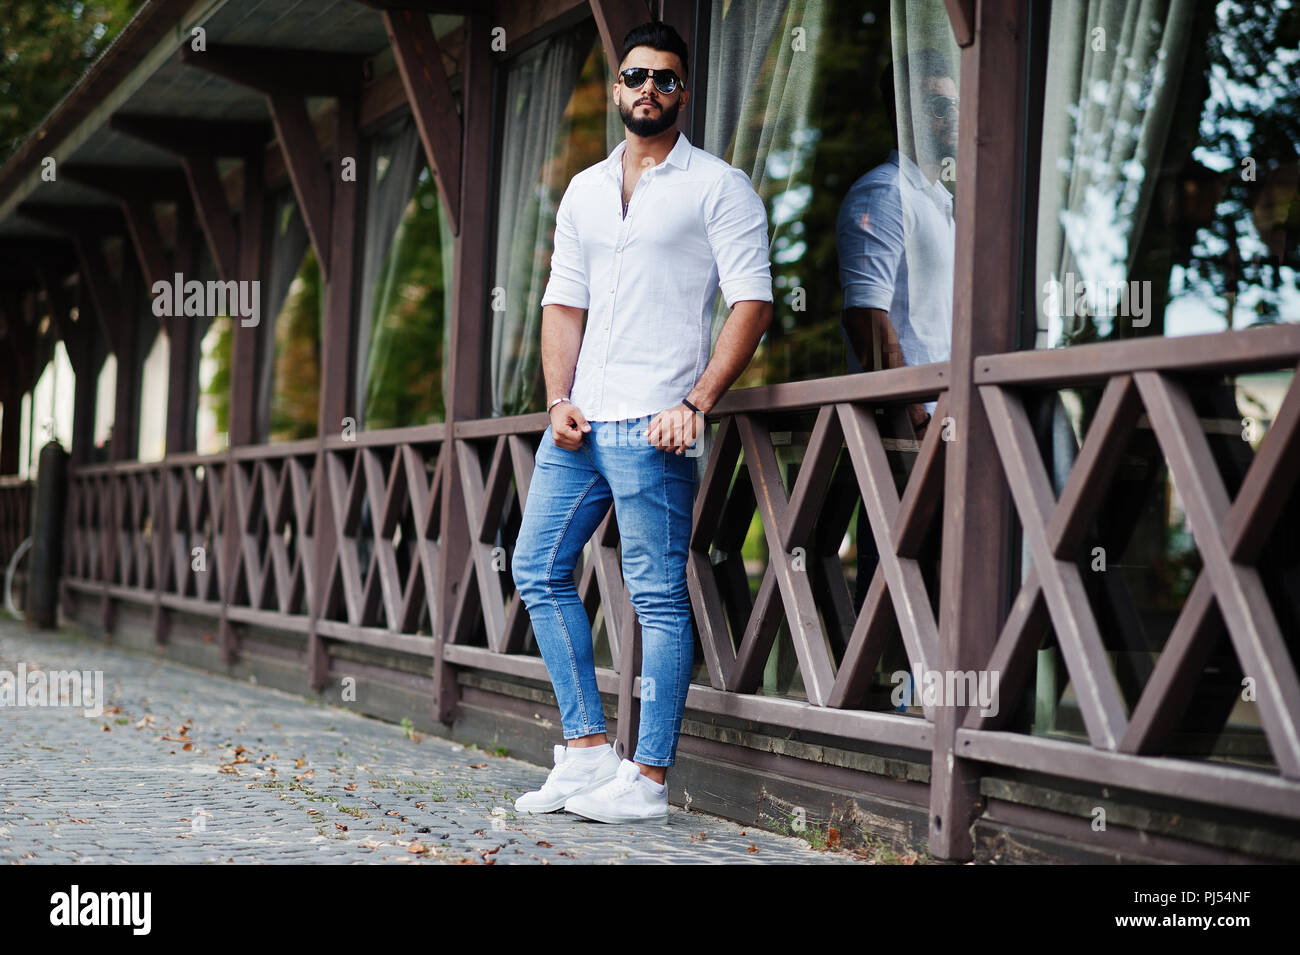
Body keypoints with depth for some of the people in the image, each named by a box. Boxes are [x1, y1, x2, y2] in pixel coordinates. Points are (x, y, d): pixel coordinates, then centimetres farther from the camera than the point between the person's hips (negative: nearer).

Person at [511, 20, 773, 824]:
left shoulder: (719, 187, 0)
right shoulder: (585, 191, 18)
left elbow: (752, 303, -7)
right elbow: (563, 304, 17)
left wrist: (696, 405, -16)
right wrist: (559, 400, 2)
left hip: (652, 426, -7)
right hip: (581, 422, 7)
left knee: (659, 596, -6)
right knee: (539, 571, 7)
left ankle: (648, 781, -2)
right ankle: (588, 752, 14)